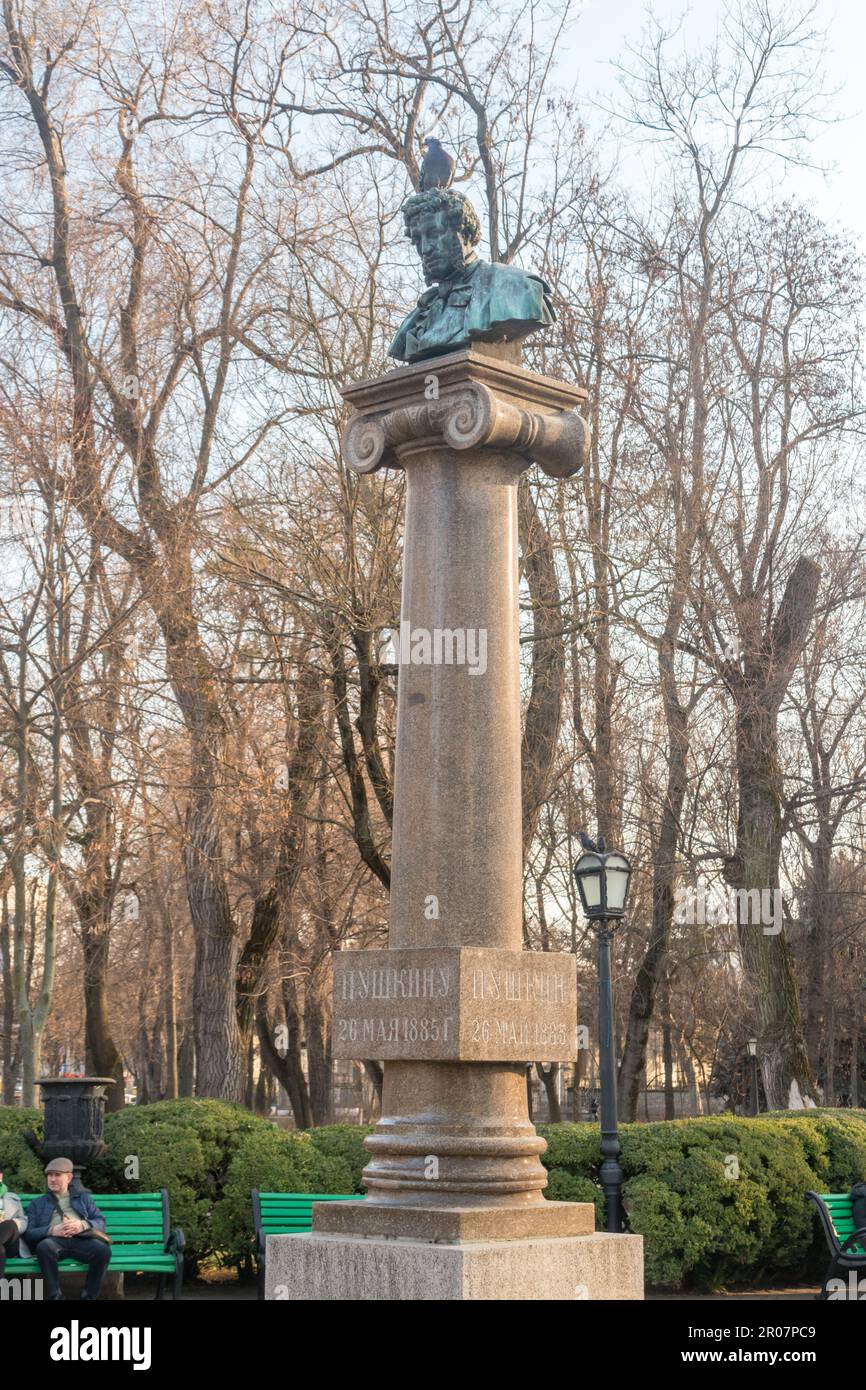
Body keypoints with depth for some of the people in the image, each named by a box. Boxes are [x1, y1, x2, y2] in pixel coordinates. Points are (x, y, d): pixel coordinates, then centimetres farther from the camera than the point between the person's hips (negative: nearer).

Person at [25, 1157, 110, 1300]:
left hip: (82, 1239, 0)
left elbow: (101, 1222, 16)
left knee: (103, 1249, -34)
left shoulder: (83, 1197, 29)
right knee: (44, 1246, -39)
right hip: (55, 1240, 0)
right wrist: (52, 1230, -9)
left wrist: (82, 1225, -7)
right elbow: (29, 1233, 13)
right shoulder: (38, 1203, 27)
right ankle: (55, 1295, -30)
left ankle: (89, 1296, -23)